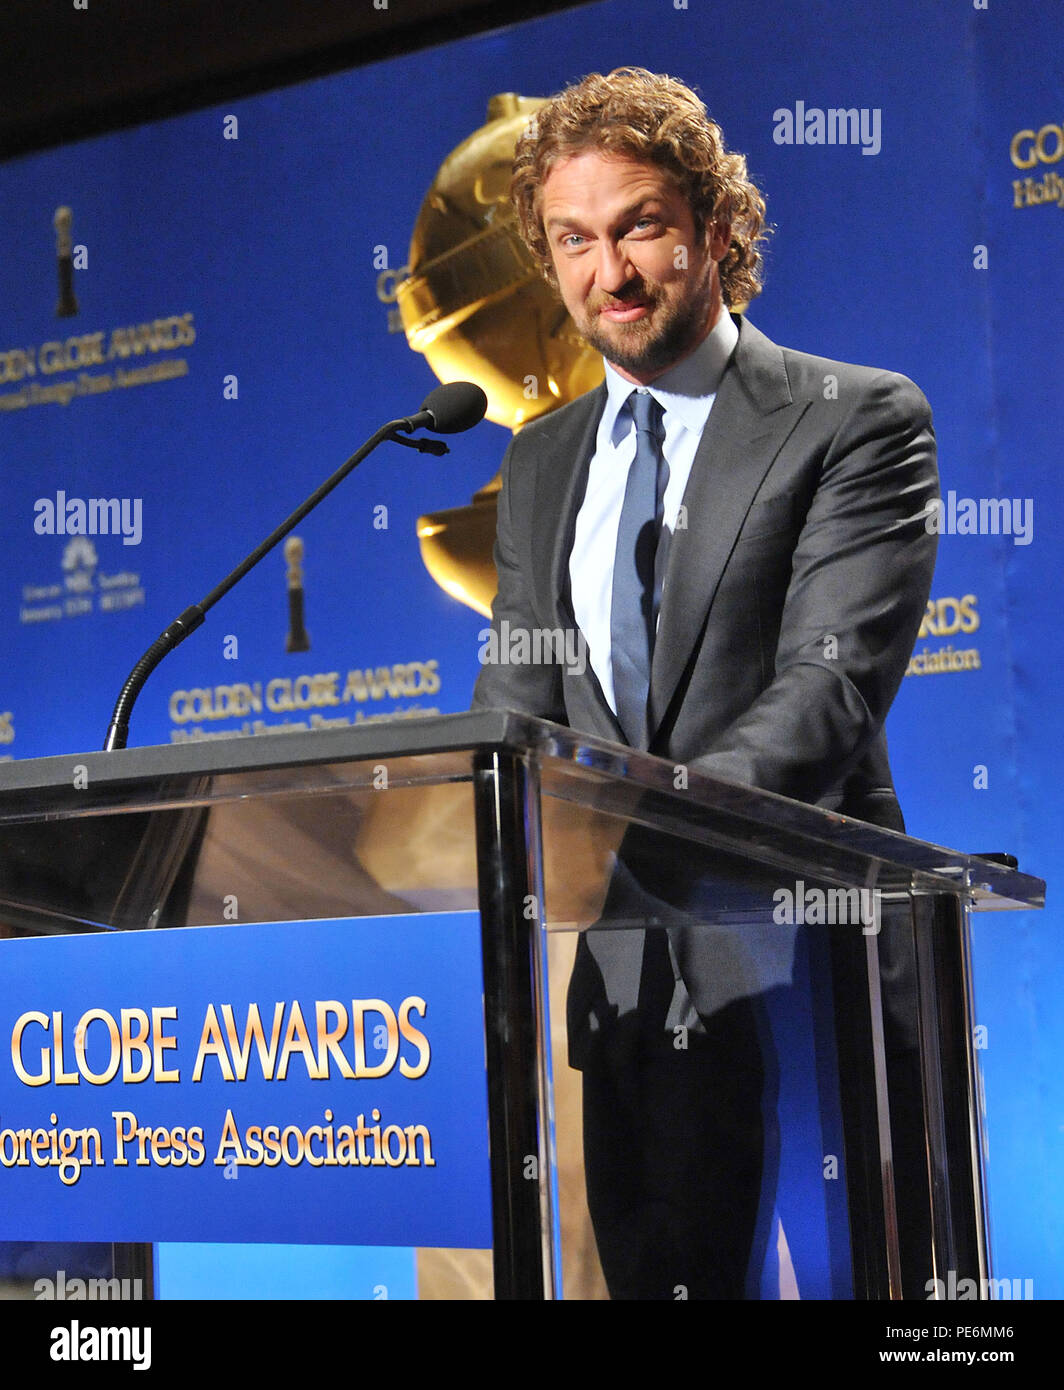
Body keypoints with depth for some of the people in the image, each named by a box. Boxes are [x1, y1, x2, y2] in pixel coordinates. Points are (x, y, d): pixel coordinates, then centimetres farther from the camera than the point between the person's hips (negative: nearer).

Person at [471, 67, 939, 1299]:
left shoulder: (857, 422, -3)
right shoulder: (543, 463, 17)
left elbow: (835, 682, -16)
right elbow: (514, 709, 12)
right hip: (623, 967, 6)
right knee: (643, 1276, 11)